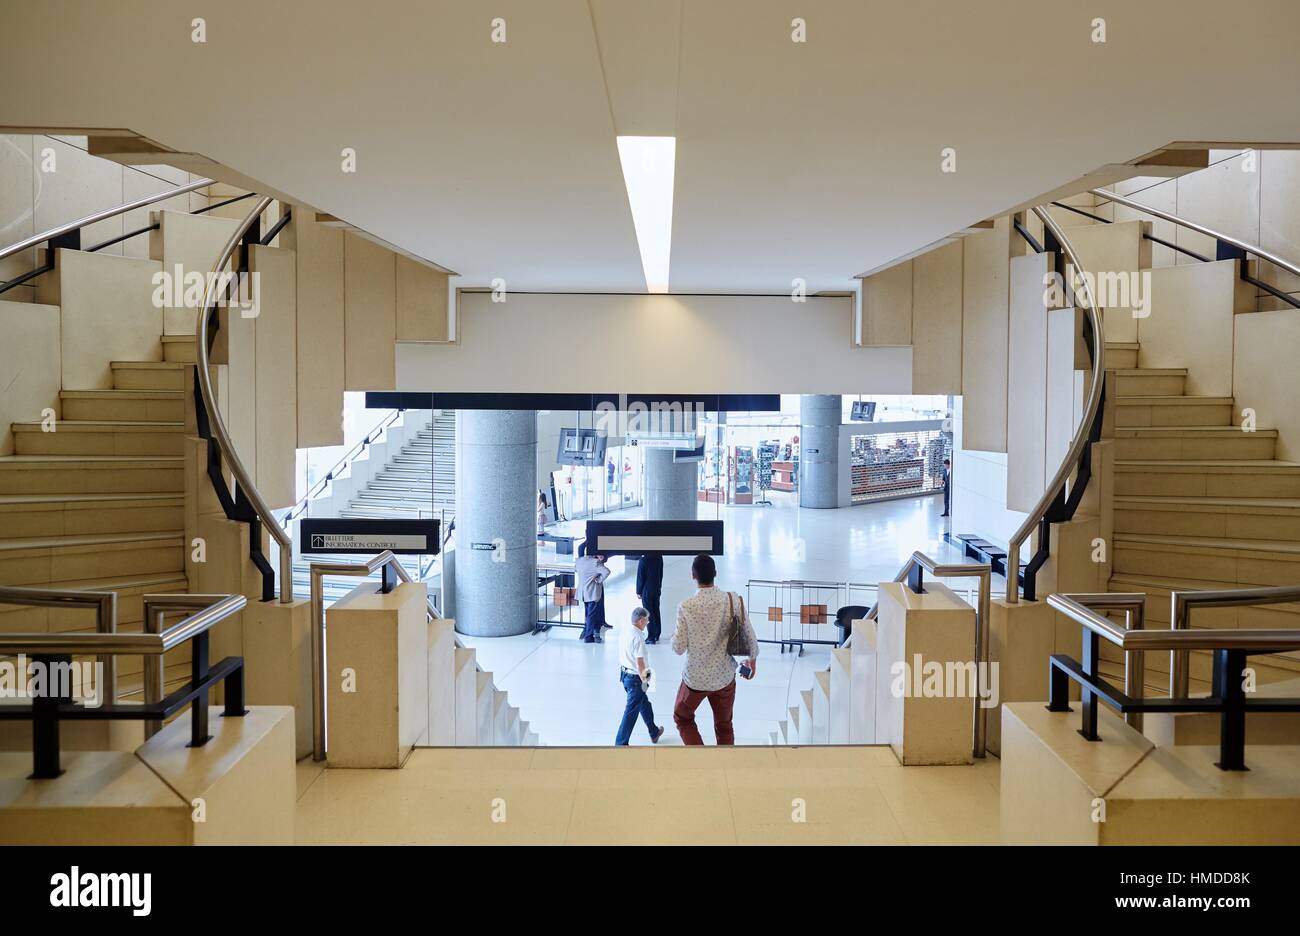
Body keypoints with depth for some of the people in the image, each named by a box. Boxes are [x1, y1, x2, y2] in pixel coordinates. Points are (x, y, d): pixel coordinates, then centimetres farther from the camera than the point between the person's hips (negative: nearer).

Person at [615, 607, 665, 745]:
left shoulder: (623, 630, 0)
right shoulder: (638, 637, -25)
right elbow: (639, 662, -25)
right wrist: (644, 681, -16)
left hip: (624, 673, 9)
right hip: (635, 677, -9)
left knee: (644, 703, 26)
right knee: (631, 712, 2)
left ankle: (654, 732, 44)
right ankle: (620, 744, 8)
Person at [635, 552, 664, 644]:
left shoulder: (643, 560, -20)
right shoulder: (659, 557, -4)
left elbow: (640, 577, -13)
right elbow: (661, 574, 6)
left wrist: (638, 592, -3)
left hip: (647, 591, -5)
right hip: (657, 590, 5)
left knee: (649, 614, 1)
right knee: (656, 612, 15)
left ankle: (651, 637, 4)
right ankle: (657, 635, 24)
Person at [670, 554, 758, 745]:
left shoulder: (686, 607, -19)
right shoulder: (733, 601, -13)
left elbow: (679, 648, -14)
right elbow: (749, 636, -4)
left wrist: (674, 635, 7)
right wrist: (753, 658, 14)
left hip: (696, 678, -2)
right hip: (725, 676, 2)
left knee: (682, 718, 22)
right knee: (724, 726, 21)